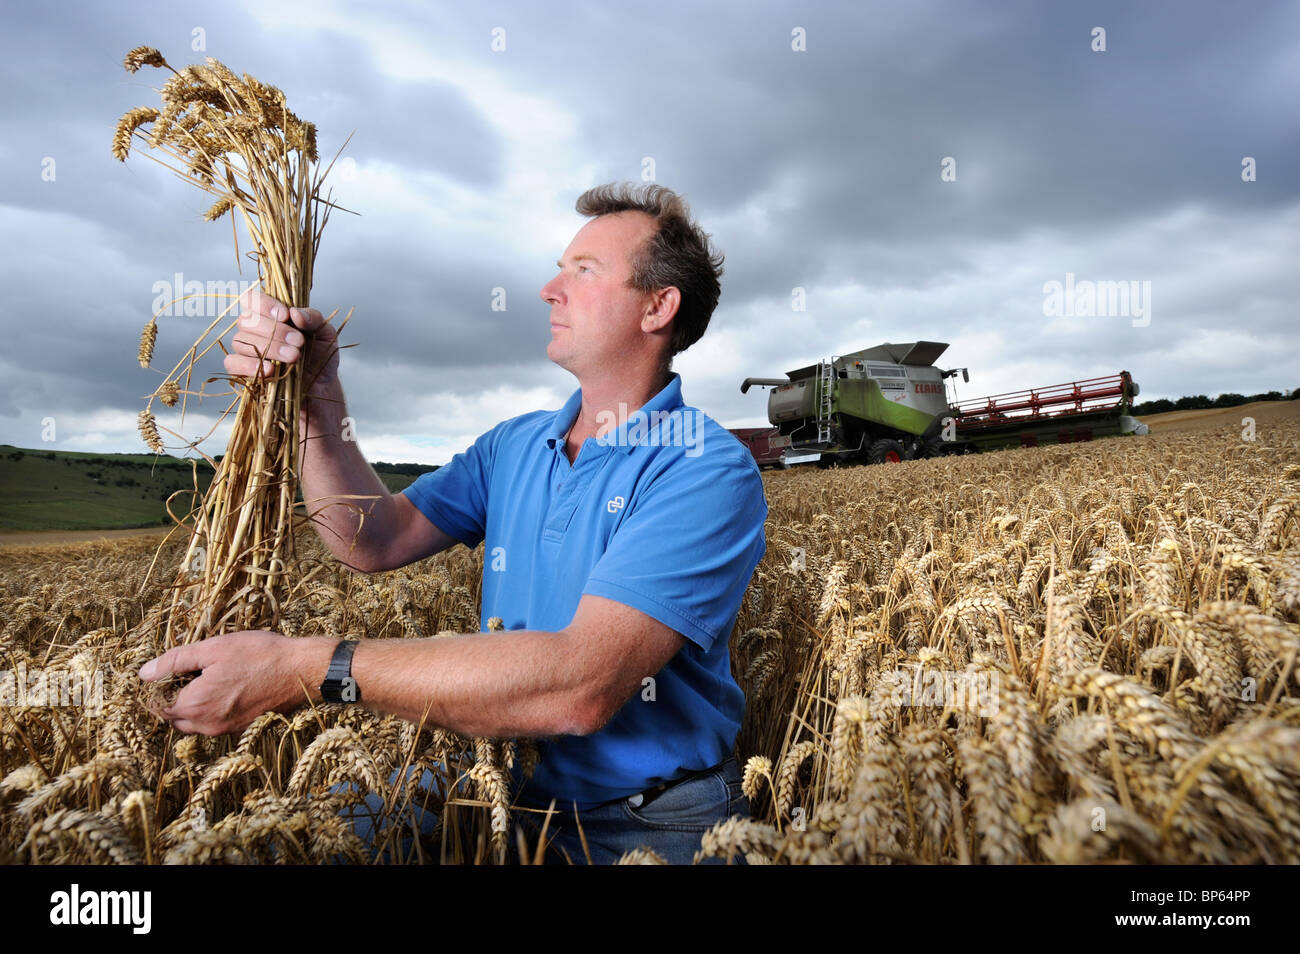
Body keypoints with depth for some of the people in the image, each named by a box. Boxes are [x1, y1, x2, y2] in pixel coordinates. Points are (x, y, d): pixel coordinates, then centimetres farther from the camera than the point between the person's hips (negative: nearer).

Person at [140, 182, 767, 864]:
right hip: (519, 791, 5)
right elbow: (377, 541, 2)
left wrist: (308, 668, -29)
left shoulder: (710, 471, -19)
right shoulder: (513, 446, 7)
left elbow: (581, 686, -30)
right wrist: (317, 401, -9)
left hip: (652, 826, -5)